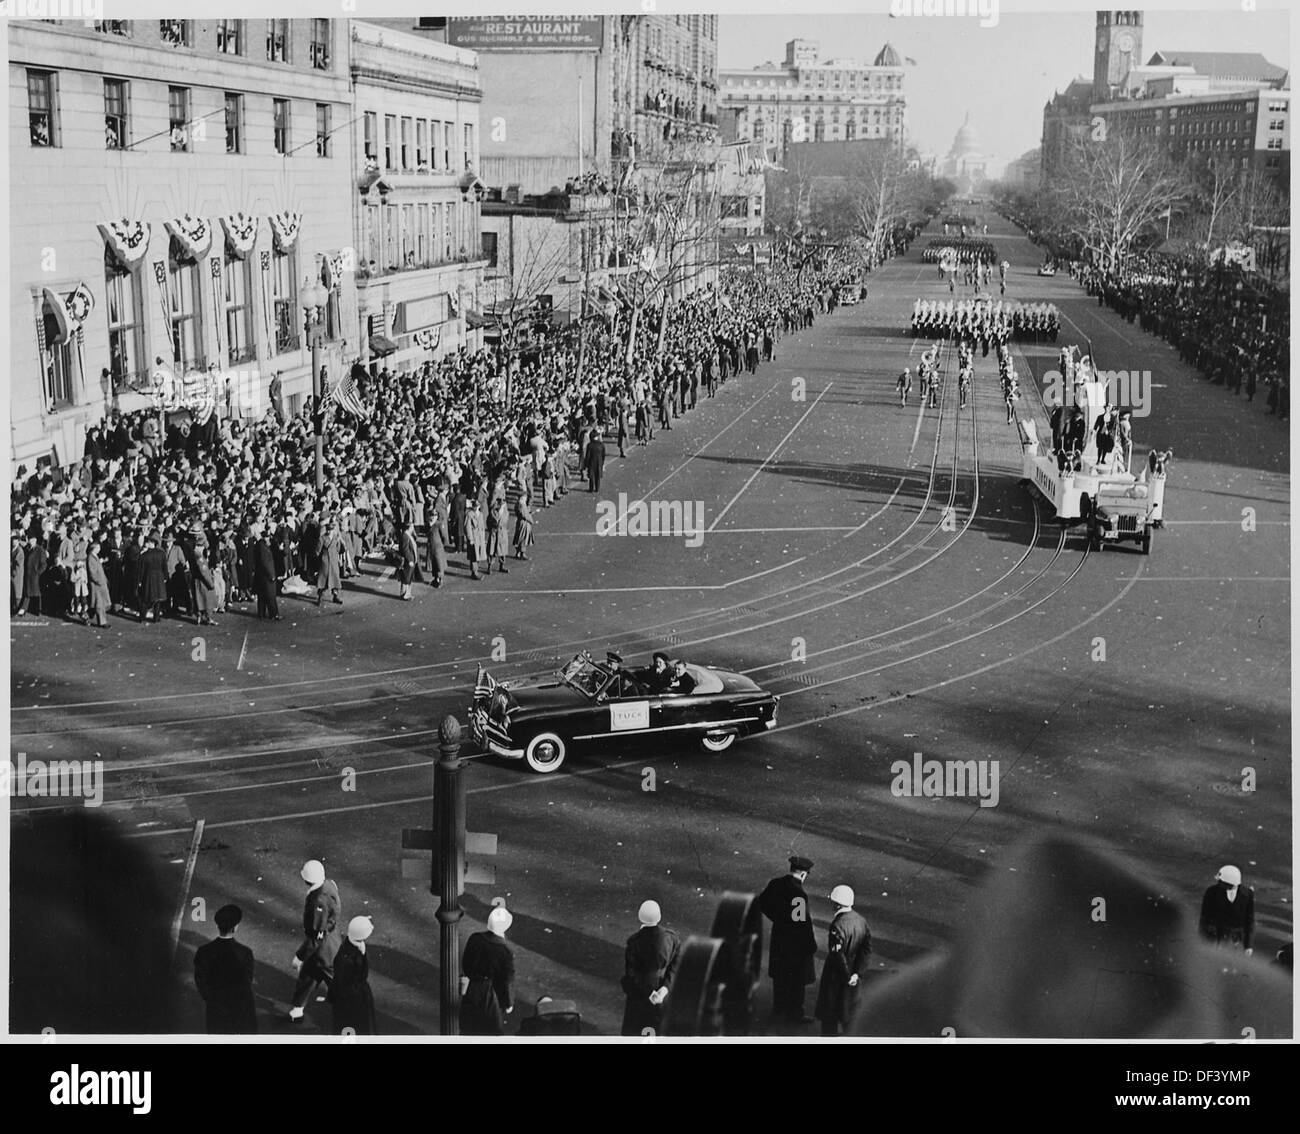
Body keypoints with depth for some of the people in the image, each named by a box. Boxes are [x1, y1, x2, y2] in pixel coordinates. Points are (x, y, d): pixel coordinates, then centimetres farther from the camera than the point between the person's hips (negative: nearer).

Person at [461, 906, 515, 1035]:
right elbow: (507, 982, -20)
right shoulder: (506, 953, -33)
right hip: (492, 996, -4)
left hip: (472, 992, 4)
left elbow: (466, 963, -4)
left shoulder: (474, 938, -21)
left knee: (469, 1025, 29)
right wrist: (509, 1004, -3)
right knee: (493, 1029, 23)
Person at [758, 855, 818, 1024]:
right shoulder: (800, 893, -29)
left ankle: (779, 1006, 41)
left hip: (779, 936, 7)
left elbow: (762, 902, 8)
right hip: (796, 941, -7)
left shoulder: (775, 884, -8)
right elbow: (803, 921, -26)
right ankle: (794, 1014, 24)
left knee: (780, 974, 24)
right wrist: (811, 946, -14)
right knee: (797, 979, 11)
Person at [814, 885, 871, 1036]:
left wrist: (847, 976, -15)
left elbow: (837, 955, -28)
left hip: (836, 975, -7)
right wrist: (858, 974, -8)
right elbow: (867, 949, -5)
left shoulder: (838, 925, -29)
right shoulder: (861, 920, -5)